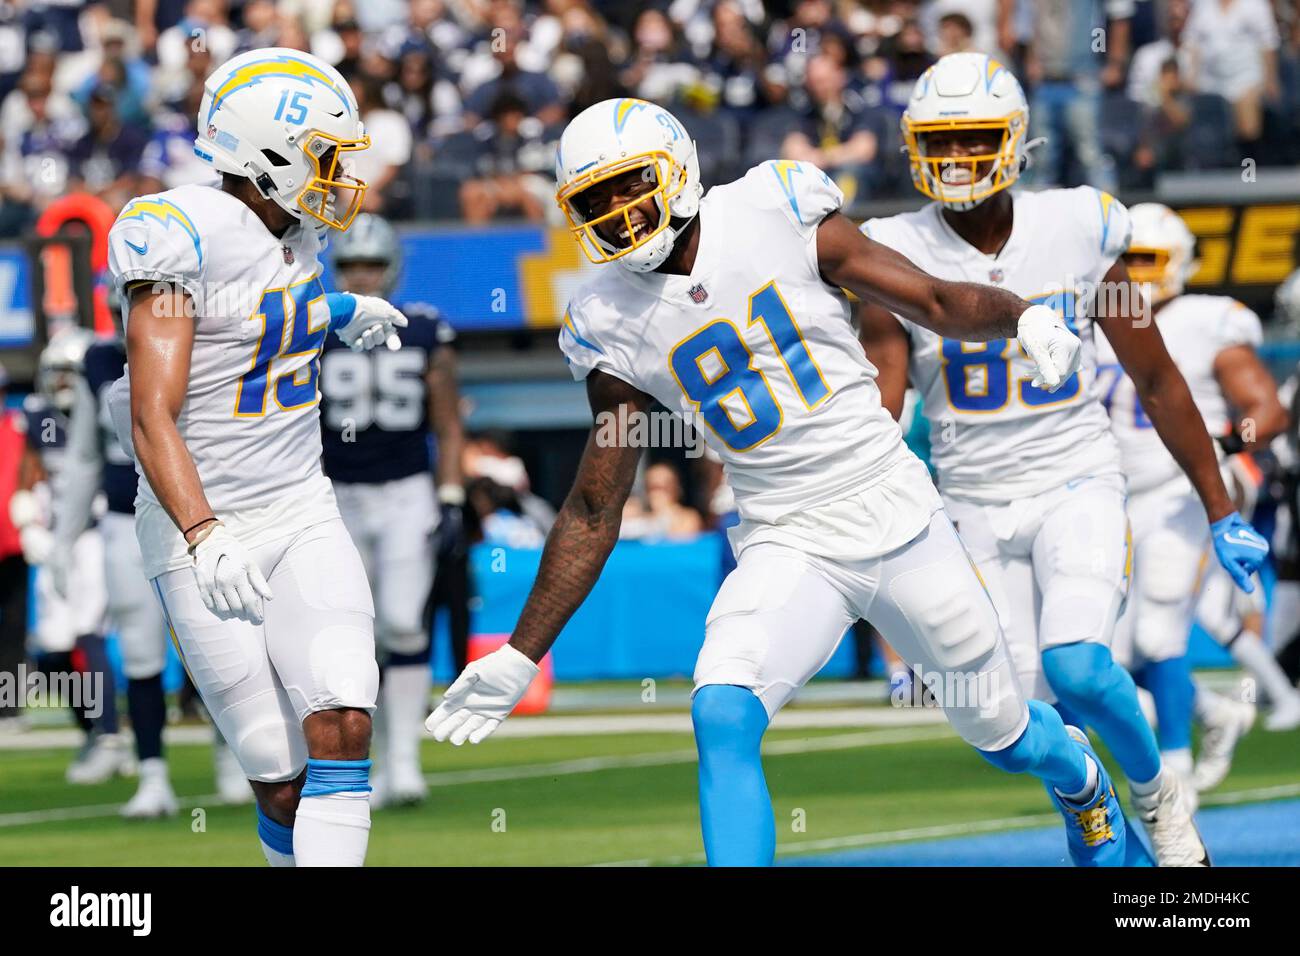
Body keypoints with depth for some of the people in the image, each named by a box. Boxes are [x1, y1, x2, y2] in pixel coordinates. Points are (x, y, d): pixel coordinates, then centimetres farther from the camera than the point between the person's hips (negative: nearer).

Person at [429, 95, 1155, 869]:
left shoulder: (775, 216, -10)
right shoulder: (615, 326, -3)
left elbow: (935, 302, -3)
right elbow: (594, 512, 4)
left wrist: (1023, 316, -24)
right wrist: (520, 657, 3)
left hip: (896, 514, -1)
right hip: (787, 545, 1)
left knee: (1003, 732, 15)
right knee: (722, 717, -27)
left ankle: (1084, 783, 50)